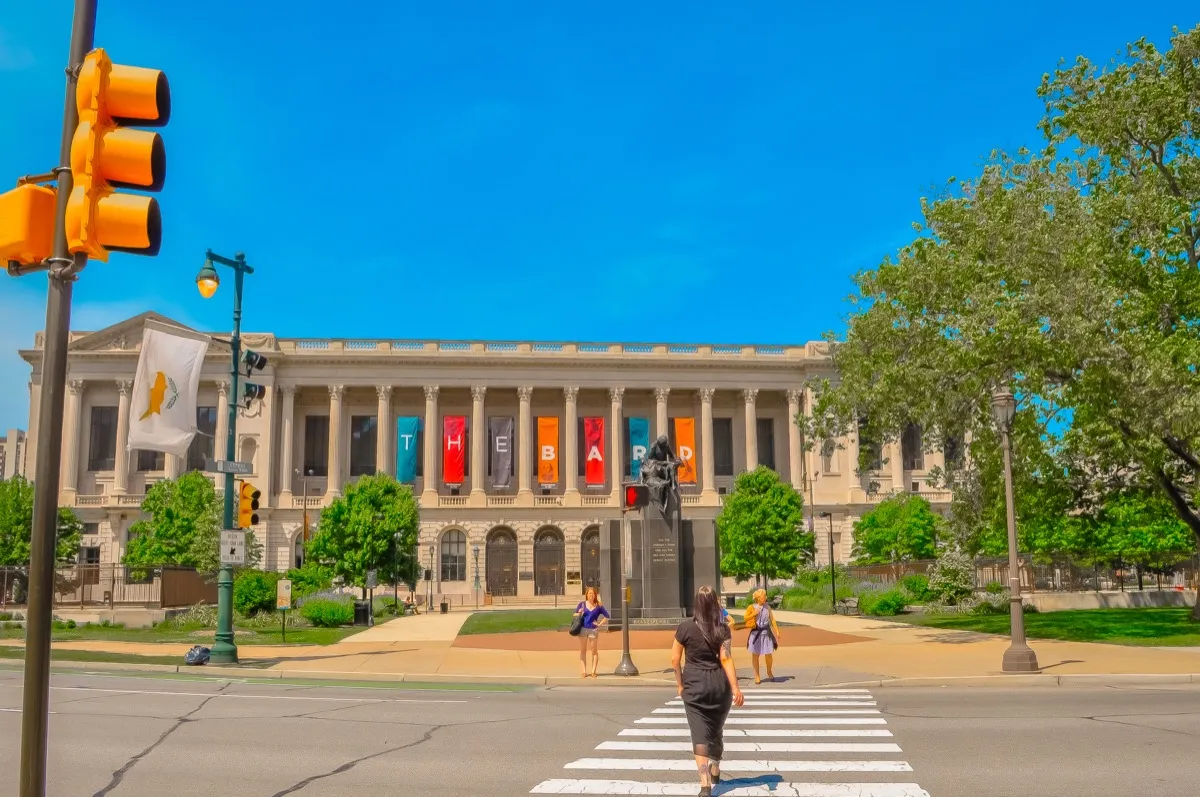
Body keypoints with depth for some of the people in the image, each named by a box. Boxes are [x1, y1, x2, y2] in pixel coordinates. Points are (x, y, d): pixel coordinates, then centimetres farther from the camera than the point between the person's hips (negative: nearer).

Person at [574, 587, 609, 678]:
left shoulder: (598, 606, 2)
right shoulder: (582, 604, 4)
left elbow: (607, 616, 6)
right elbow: (575, 615, 9)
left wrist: (600, 624, -2)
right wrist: (579, 613, -12)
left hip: (593, 630, -1)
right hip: (583, 629, 1)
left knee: (594, 651, 1)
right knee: (583, 650, 3)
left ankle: (593, 671, 6)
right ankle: (583, 671, 6)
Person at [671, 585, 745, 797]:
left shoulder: (685, 627, -4)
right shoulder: (722, 629, -5)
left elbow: (674, 659, -2)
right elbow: (726, 660, -14)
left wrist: (680, 684, 10)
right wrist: (736, 688, -16)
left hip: (694, 684, -1)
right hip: (719, 684, 2)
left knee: (700, 734, -3)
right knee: (716, 730, 21)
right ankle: (715, 772, 40)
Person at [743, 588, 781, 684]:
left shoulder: (767, 607, 5)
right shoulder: (751, 607, -3)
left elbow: (772, 619, 8)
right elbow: (745, 619, 0)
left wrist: (777, 631, 3)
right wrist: (753, 614, -15)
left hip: (766, 632, 2)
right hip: (756, 633, -2)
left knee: (768, 654, 1)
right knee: (755, 655, 3)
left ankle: (769, 672, 27)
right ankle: (757, 676, 16)